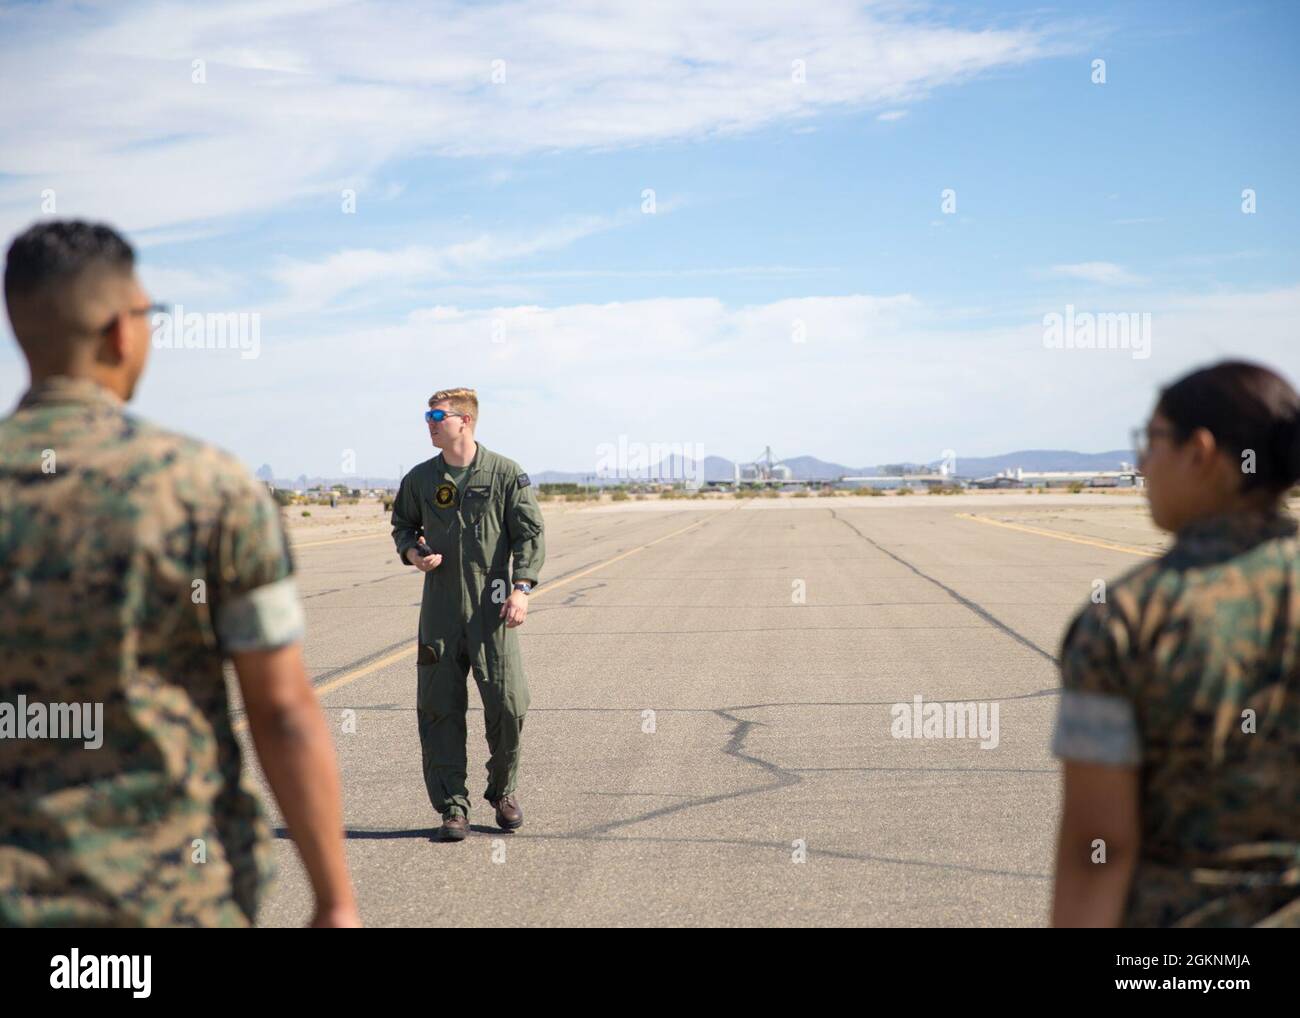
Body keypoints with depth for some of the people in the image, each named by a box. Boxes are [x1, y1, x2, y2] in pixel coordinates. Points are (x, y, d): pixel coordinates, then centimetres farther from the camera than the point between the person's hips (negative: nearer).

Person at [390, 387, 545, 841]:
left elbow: (531, 533, -1)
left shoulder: (506, 474, -1)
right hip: (440, 608, 3)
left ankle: (503, 791, 20)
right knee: (439, 708, 0)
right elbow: (402, 523, 22)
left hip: (492, 608, -3)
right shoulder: (420, 479, 8)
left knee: (508, 704, -4)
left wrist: (521, 587, -13)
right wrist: (411, 551, -1)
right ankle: (452, 807, 10)